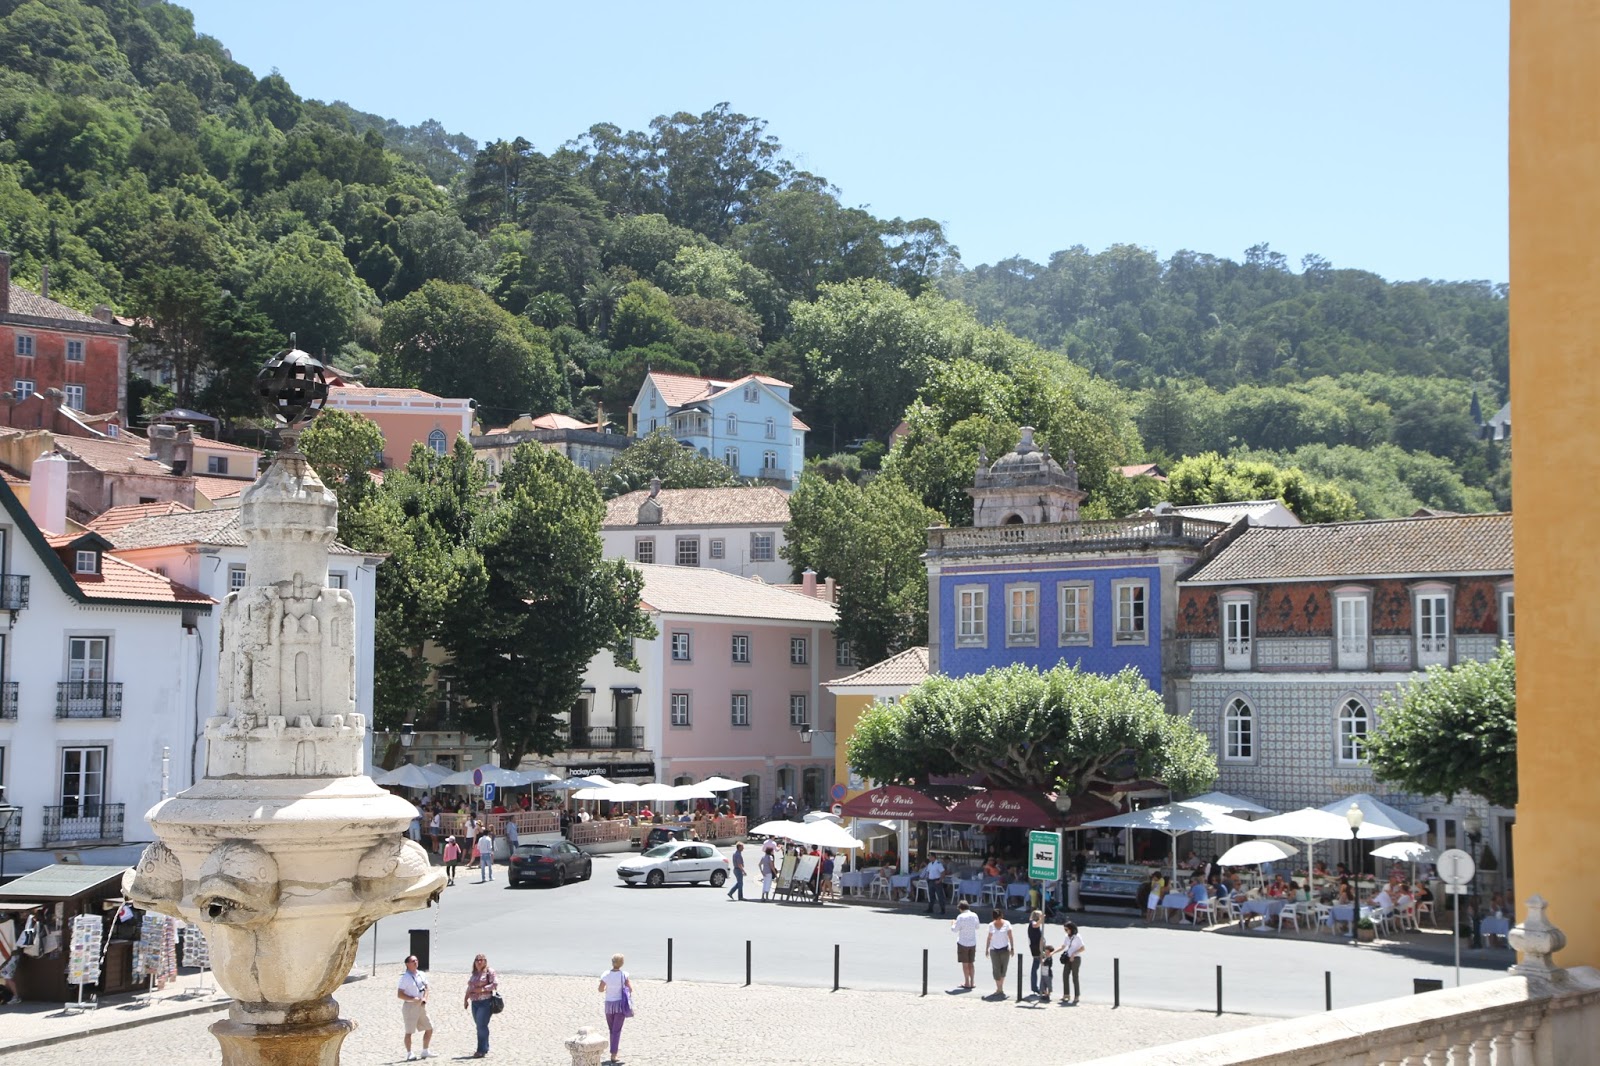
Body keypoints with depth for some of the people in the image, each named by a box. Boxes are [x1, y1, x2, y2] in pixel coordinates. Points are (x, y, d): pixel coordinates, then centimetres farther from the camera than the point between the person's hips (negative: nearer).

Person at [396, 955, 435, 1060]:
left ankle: (425, 1052, 23)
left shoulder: (422, 975, 8)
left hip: (421, 1006, 7)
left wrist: (425, 998, -2)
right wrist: (413, 999, -22)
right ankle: (409, 1054, 5)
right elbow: (400, 994, -14)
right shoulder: (405, 977, -11)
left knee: (429, 1029, 11)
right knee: (409, 1031, -2)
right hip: (410, 1006, -7)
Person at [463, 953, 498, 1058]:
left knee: (482, 1025, -12)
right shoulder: (472, 974, 17)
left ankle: (481, 1050, -11)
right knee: (480, 1026, 10)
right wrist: (465, 999, 15)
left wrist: (482, 989, -19)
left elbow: (495, 984, -12)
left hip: (485, 1002, -7)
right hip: (474, 1002, 7)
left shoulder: (489, 972, -3)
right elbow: (469, 988, 23)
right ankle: (485, 1049, 18)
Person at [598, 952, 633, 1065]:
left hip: (609, 1004, 2)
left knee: (612, 1030, 20)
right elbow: (630, 989, -10)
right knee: (617, 1031, 2)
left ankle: (614, 1053, 25)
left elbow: (600, 990, -1)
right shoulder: (624, 974, -11)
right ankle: (613, 1055, -6)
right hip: (620, 1004, -2)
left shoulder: (606, 974, -8)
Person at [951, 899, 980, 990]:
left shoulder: (961, 917, -16)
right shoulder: (974, 916, 0)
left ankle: (967, 983, 8)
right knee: (970, 963, 15)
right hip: (973, 942, 5)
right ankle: (972, 982, 17)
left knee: (965, 963, 5)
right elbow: (977, 927, 13)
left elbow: (955, 929, -13)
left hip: (963, 943, -5)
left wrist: (953, 924, 7)